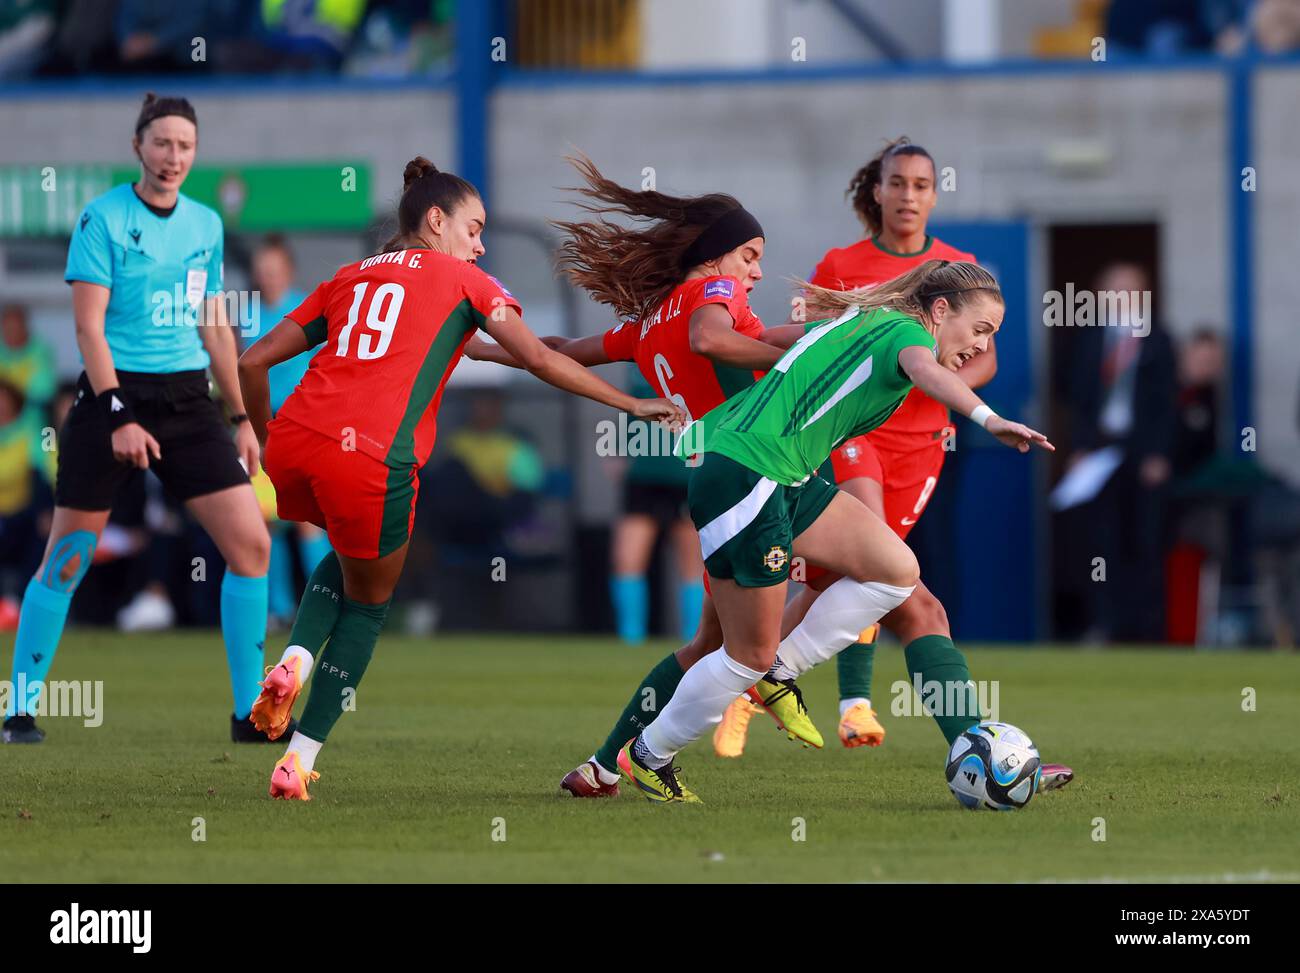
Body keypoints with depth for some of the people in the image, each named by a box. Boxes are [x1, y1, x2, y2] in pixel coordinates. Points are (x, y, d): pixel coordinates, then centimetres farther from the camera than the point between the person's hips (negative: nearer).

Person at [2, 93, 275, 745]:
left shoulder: (206, 224, 10)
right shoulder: (103, 218, -7)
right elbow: (89, 326, -11)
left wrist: (240, 416, 15)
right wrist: (118, 415, -20)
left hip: (187, 400, 5)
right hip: (115, 395, -5)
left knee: (251, 543, -5)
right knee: (67, 558, 0)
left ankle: (250, 712, 3)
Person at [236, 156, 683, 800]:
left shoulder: (348, 278, 26)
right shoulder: (465, 281, 14)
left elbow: (254, 363, 22)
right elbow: (540, 360, 6)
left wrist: (268, 441, 33)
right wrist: (631, 405, 14)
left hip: (293, 446, 5)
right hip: (371, 458, -5)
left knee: (353, 553, 34)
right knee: (367, 602, 18)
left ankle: (294, 661, 8)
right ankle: (299, 760, 11)